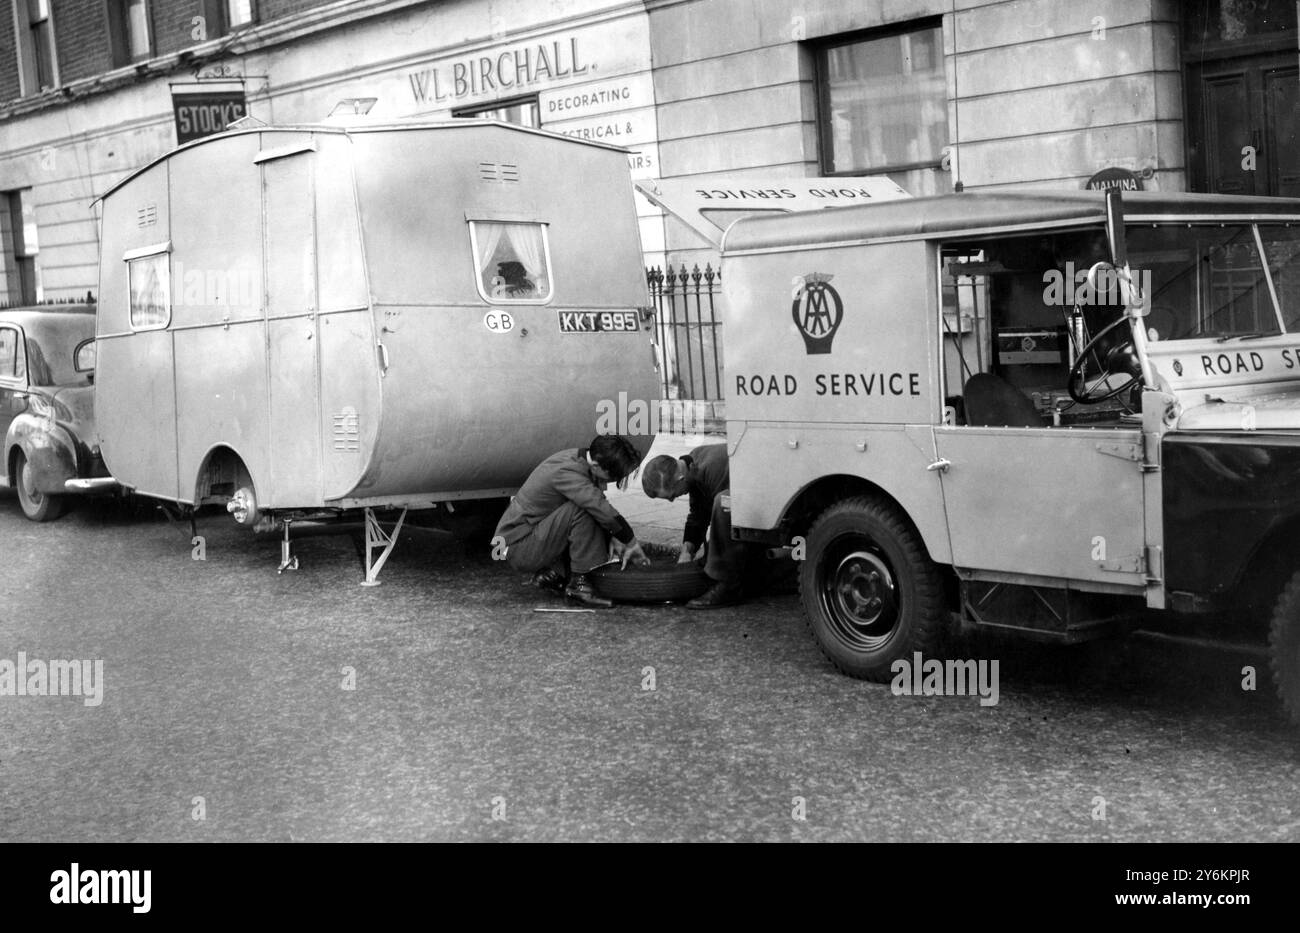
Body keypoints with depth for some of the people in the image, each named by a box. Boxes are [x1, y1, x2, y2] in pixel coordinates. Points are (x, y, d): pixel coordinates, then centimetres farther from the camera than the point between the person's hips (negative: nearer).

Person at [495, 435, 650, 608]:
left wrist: (617, 541, 6)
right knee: (582, 510, -26)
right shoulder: (567, 472, -27)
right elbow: (605, 512, -32)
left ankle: (552, 573, 8)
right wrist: (633, 544, -19)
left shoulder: (578, 458, 1)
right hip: (516, 546, -9)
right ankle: (578, 582, -17)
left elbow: (602, 506, 15)